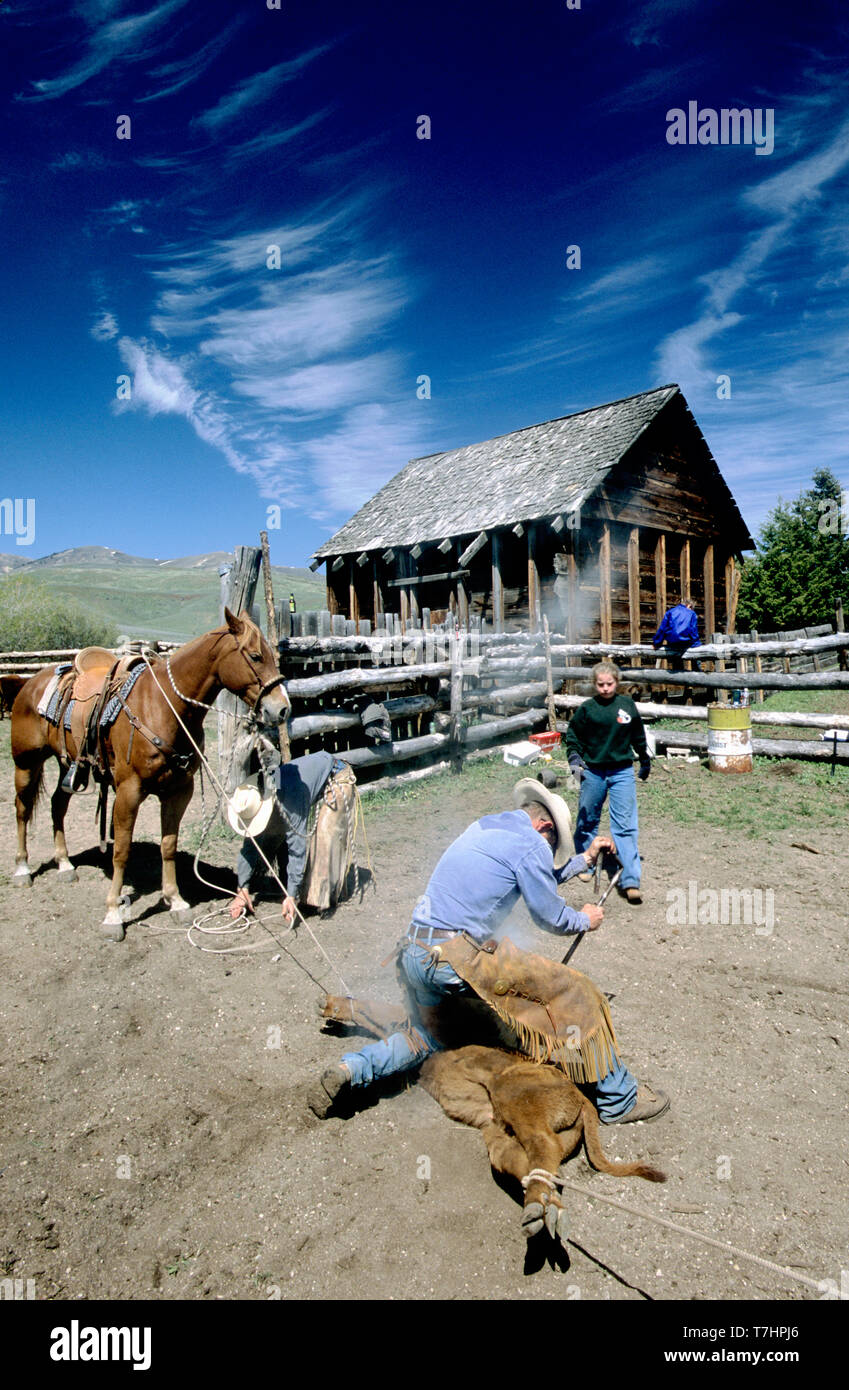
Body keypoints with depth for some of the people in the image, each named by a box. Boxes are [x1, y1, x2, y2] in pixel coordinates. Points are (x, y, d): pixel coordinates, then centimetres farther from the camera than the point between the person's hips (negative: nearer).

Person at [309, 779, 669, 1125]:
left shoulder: (484, 826, 19)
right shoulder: (531, 843, -7)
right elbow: (550, 916, 2)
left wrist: (585, 859, 37)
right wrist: (585, 920, 21)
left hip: (413, 953, 9)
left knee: (428, 1041, 30)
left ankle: (349, 1069, 13)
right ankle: (618, 1100, 12)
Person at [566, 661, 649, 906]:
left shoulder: (627, 705, 3)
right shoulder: (586, 709, -3)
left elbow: (638, 736, 16)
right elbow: (573, 737, 5)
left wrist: (645, 761, 26)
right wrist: (574, 759, -11)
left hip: (622, 772, 0)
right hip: (593, 773, 0)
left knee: (625, 825, -6)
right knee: (587, 821, 14)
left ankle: (630, 881, -7)